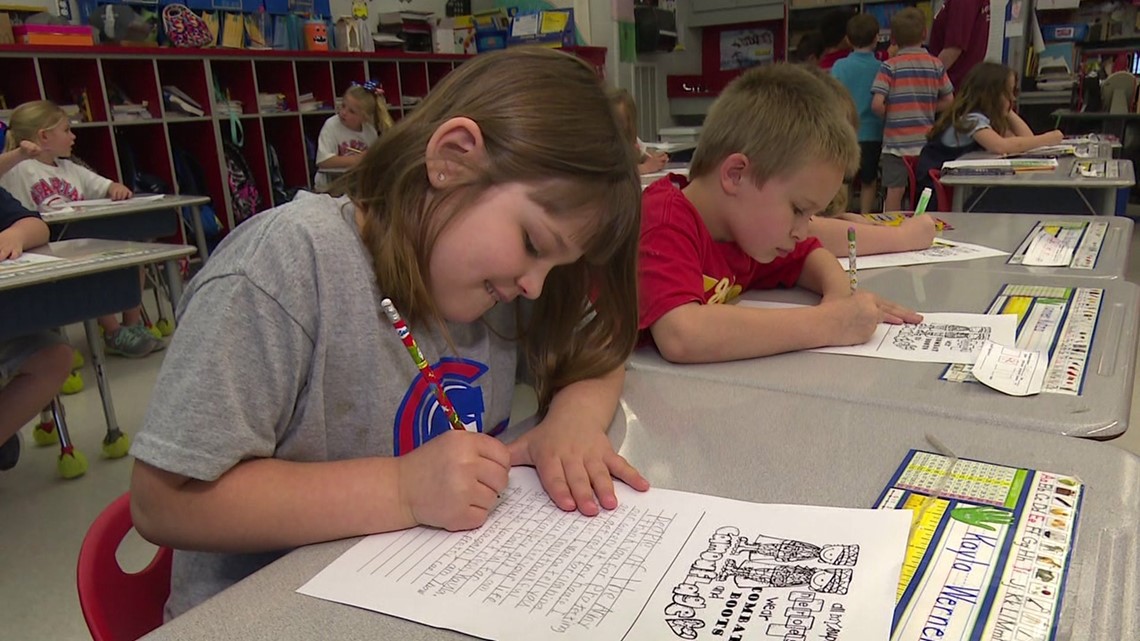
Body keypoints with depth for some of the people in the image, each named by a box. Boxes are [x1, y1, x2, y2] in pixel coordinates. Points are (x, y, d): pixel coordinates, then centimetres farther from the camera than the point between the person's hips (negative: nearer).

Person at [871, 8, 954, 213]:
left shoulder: (890, 66, -8)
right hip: (926, 142, 3)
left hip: (896, 142, -3)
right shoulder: (936, 65, 2)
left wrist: (890, 115, 3)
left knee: (894, 191, 2)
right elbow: (948, 101, 6)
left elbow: (877, 104, -16)